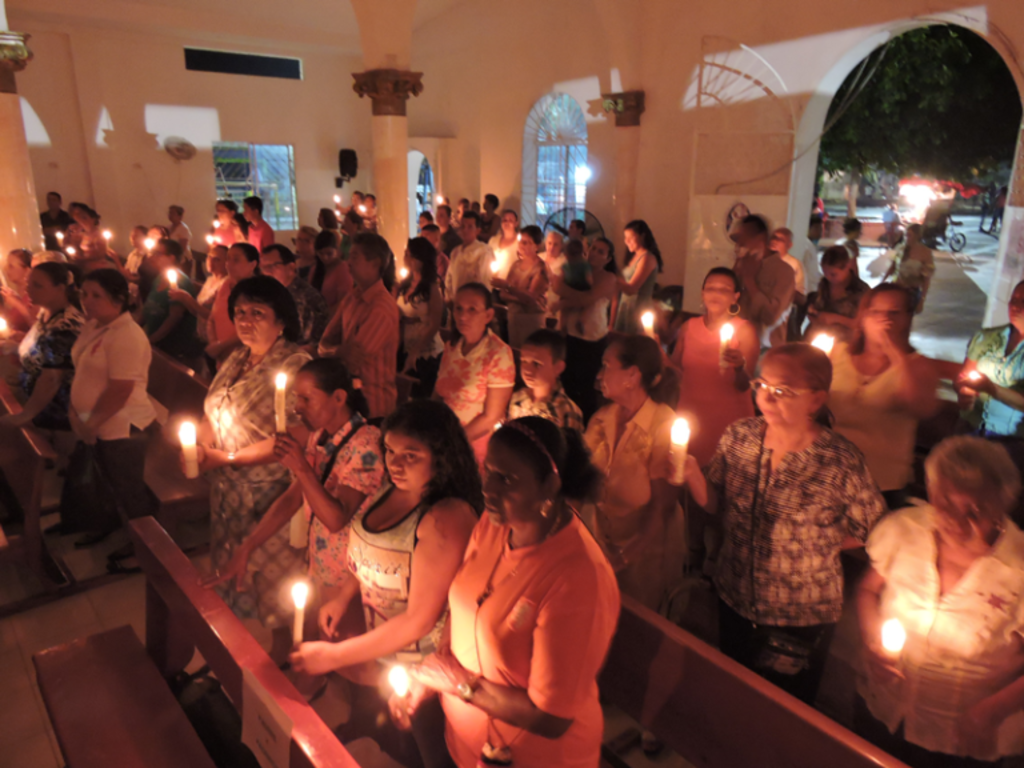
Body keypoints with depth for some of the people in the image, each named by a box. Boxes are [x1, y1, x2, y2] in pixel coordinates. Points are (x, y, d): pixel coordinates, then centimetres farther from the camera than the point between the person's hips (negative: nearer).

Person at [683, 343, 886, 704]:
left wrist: (814, 539, -15)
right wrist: (692, 474, -20)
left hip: (802, 620, -3)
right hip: (735, 602, 4)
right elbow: (716, 504, -2)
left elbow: (870, 531, -9)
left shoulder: (841, 461, -22)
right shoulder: (738, 437, -10)